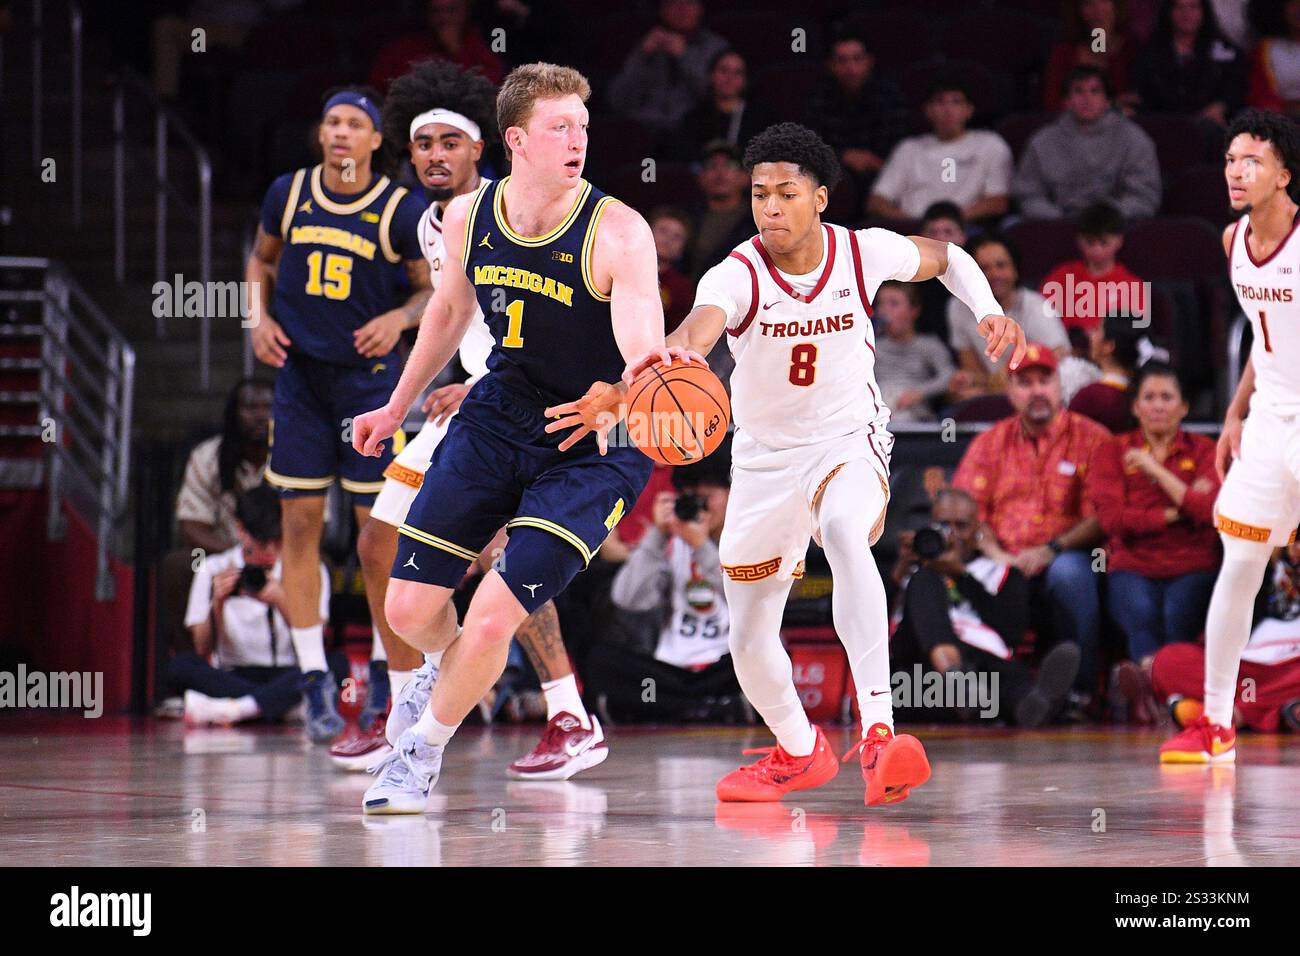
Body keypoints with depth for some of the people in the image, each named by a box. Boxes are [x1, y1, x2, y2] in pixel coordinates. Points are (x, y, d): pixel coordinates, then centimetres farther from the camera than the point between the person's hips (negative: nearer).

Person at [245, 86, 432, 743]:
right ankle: (315, 682, 5)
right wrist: (259, 316, 2)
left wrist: (399, 318, -17)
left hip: (369, 377, -3)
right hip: (300, 374, 3)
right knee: (300, 522, -1)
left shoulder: (402, 211, -7)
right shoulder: (288, 194, 2)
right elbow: (262, 259, 18)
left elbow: (432, 290, 2)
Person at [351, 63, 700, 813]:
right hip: (497, 422, 5)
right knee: (409, 609, 2)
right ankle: (462, 676, 39)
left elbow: (644, 350, -32)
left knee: (491, 619, -17)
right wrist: (399, 407, 27)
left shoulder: (617, 232, -21)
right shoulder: (467, 218, -6)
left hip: (596, 447, -5)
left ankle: (424, 750, 11)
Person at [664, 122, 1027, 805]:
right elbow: (698, 327, -46)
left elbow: (944, 257, 11)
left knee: (845, 533, -38)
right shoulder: (736, 276, -21)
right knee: (749, 644, 9)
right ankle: (799, 752, 42)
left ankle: (878, 735, -46)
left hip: (849, 439, -2)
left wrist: (988, 310, -6)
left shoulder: (862, 253, -13)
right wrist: (674, 357, -69)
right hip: (764, 459, 2)